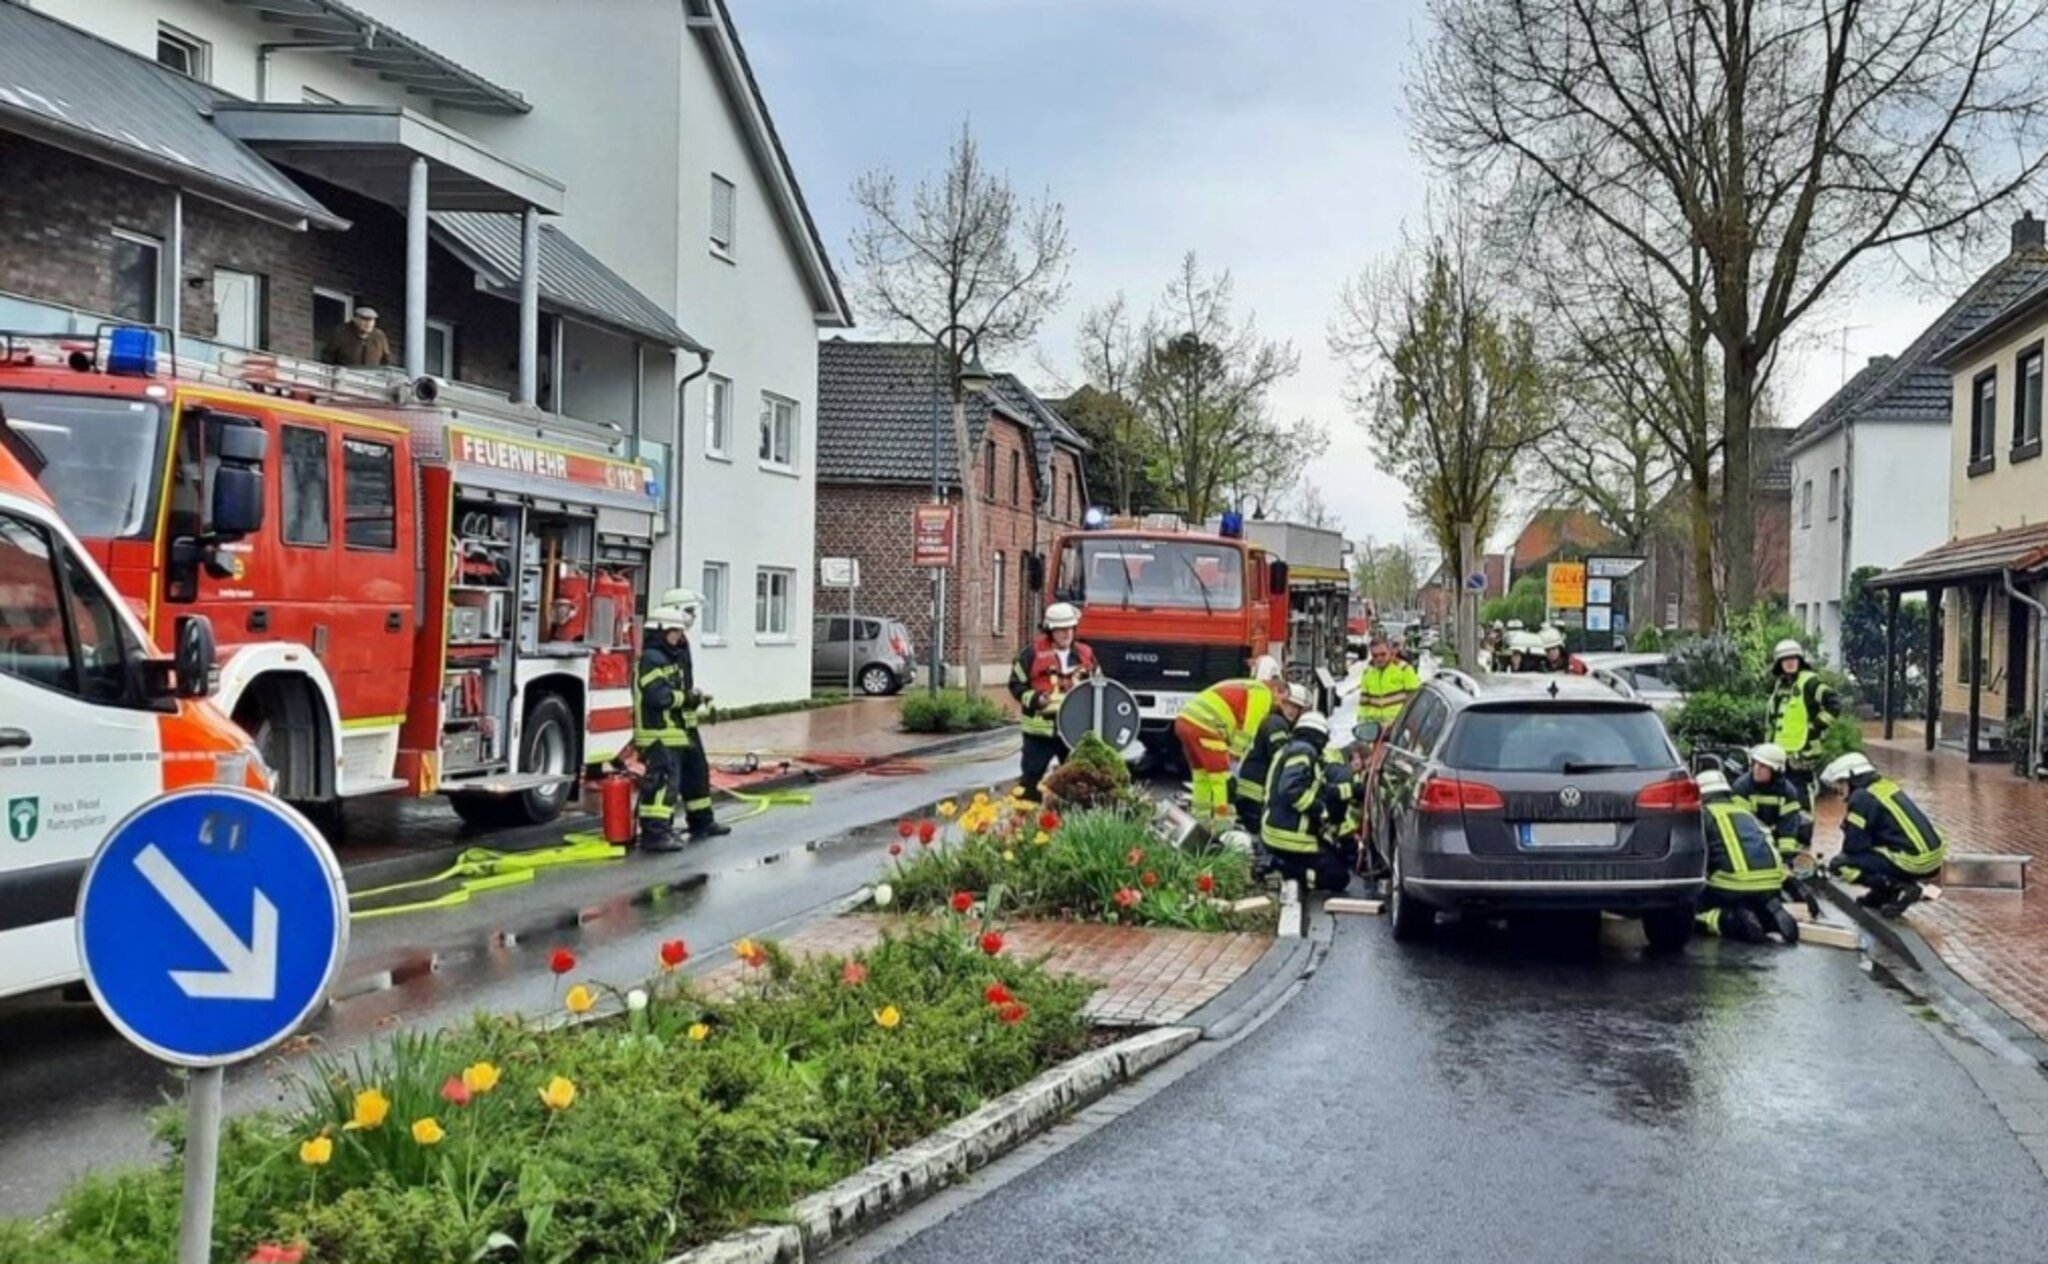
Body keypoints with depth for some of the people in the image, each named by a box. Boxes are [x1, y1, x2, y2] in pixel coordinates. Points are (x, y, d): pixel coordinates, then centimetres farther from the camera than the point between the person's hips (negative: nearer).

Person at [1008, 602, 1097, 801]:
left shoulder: (1085, 654, 7)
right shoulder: (1033, 653, -6)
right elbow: (1016, 684, -3)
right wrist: (1033, 698, -18)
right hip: (1040, 729, -4)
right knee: (1031, 777, 2)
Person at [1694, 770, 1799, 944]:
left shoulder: (1704, 814, 9)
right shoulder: (1745, 812, 28)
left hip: (1734, 885, -6)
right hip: (1770, 887, 6)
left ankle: (1733, 921, -15)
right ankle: (1773, 916, -1)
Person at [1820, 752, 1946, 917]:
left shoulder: (1862, 798, -11)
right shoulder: (1887, 785, 16)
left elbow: (1855, 846, -9)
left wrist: (1839, 859, 12)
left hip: (1913, 863, -9)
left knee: (1840, 865, -6)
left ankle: (1898, 888, -9)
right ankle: (1883, 893, 19)